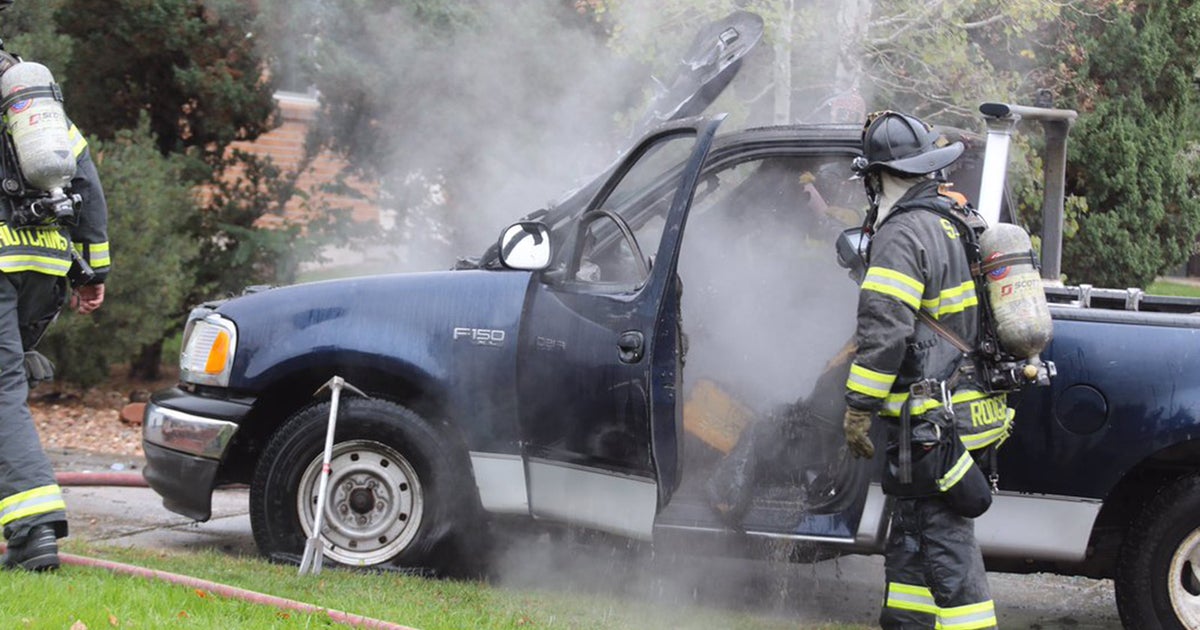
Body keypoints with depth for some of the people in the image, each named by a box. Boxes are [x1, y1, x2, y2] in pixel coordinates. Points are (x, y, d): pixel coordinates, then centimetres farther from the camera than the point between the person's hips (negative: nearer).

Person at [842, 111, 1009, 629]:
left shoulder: (903, 235, -16)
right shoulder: (956, 222, 14)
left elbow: (883, 331, -21)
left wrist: (858, 408, -18)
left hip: (931, 423, -10)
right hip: (965, 410, 10)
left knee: (945, 545, -8)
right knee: (911, 539, 18)